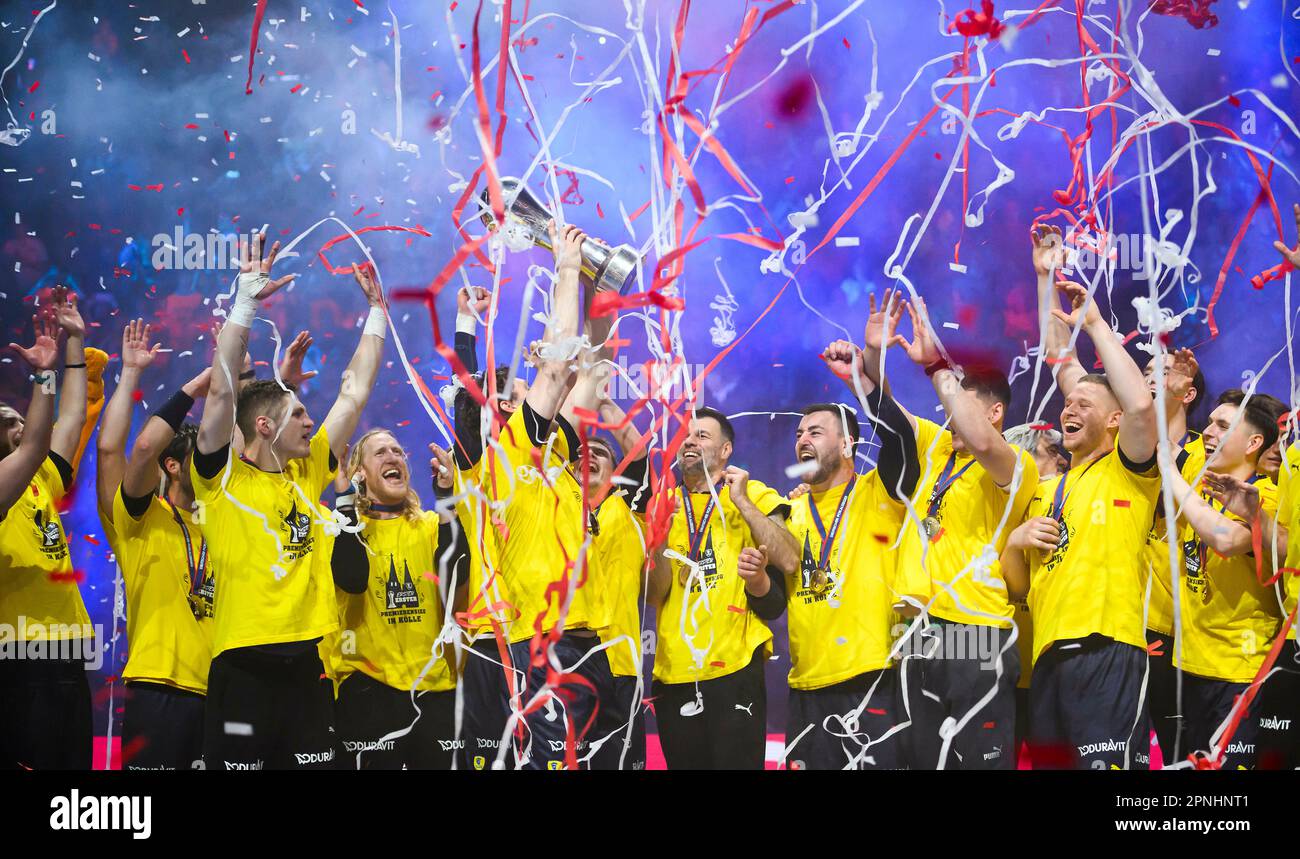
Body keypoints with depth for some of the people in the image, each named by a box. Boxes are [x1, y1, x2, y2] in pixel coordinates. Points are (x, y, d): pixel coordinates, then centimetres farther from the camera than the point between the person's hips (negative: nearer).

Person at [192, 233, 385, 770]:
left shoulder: (307, 474, 13)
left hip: (307, 664, 6)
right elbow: (221, 390, -14)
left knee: (317, 761, 8)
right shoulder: (224, 478, -2)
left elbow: (354, 391, 17)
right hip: (244, 668, -5)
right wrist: (246, 301, -17)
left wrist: (377, 311, 20)